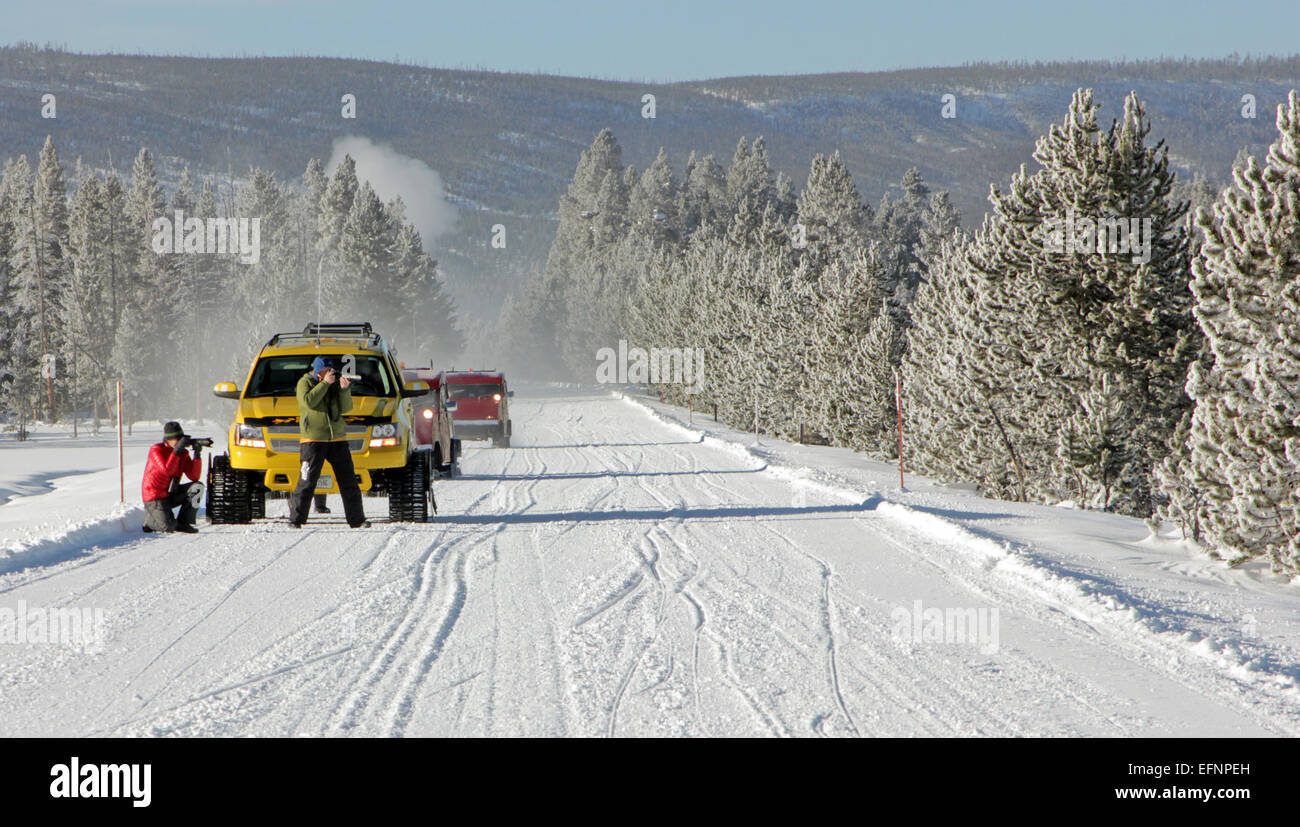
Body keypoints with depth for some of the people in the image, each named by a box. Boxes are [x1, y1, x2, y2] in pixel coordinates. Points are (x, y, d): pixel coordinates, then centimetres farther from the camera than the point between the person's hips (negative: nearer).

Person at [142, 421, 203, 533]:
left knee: (197, 487, -15)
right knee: (169, 526, -24)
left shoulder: (183, 453, 4)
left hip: (171, 494, 6)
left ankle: (183, 523, -7)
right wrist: (177, 450, -30)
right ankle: (150, 516, 10)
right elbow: (167, 470, -30)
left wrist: (197, 455, -17)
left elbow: (194, 477, -6)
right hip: (155, 497, -6)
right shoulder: (156, 450, -13)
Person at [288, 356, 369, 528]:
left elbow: (346, 408, 5)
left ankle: (357, 520, 12)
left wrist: (344, 390, -11)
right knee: (307, 483, -8)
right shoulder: (305, 383, 2)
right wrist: (325, 383, -16)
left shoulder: (335, 383, 13)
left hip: (337, 439, 5)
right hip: (313, 440, -5)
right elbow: (309, 401, -17)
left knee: (349, 481, 5)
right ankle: (296, 520, -2)